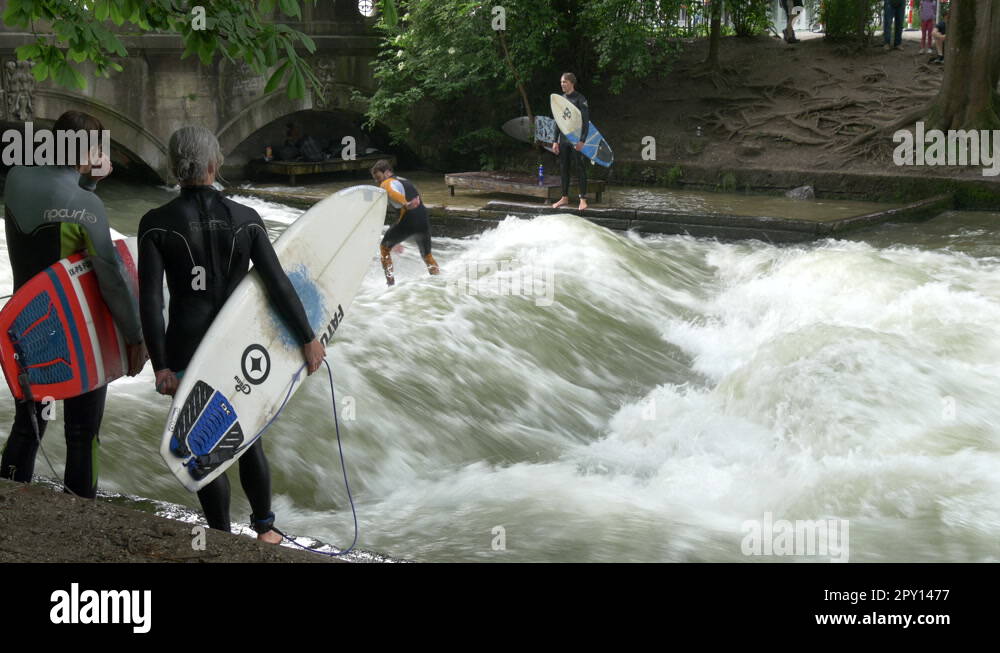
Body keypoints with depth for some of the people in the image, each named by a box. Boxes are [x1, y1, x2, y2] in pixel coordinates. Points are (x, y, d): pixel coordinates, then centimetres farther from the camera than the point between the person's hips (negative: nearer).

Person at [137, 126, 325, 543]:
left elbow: (150, 301, -14)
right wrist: (308, 339, 3)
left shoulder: (156, 224, -10)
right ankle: (265, 529, 32)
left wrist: (160, 365, -10)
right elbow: (279, 285, -6)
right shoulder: (246, 219, -6)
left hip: (188, 350, -2)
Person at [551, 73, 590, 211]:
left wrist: (582, 140, -20)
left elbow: (586, 121, -12)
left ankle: (583, 199, -1)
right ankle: (565, 197, 17)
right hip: (563, 140, 6)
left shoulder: (580, 99, -7)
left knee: (581, 169, -3)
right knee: (564, 168, 9)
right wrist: (555, 141, 10)